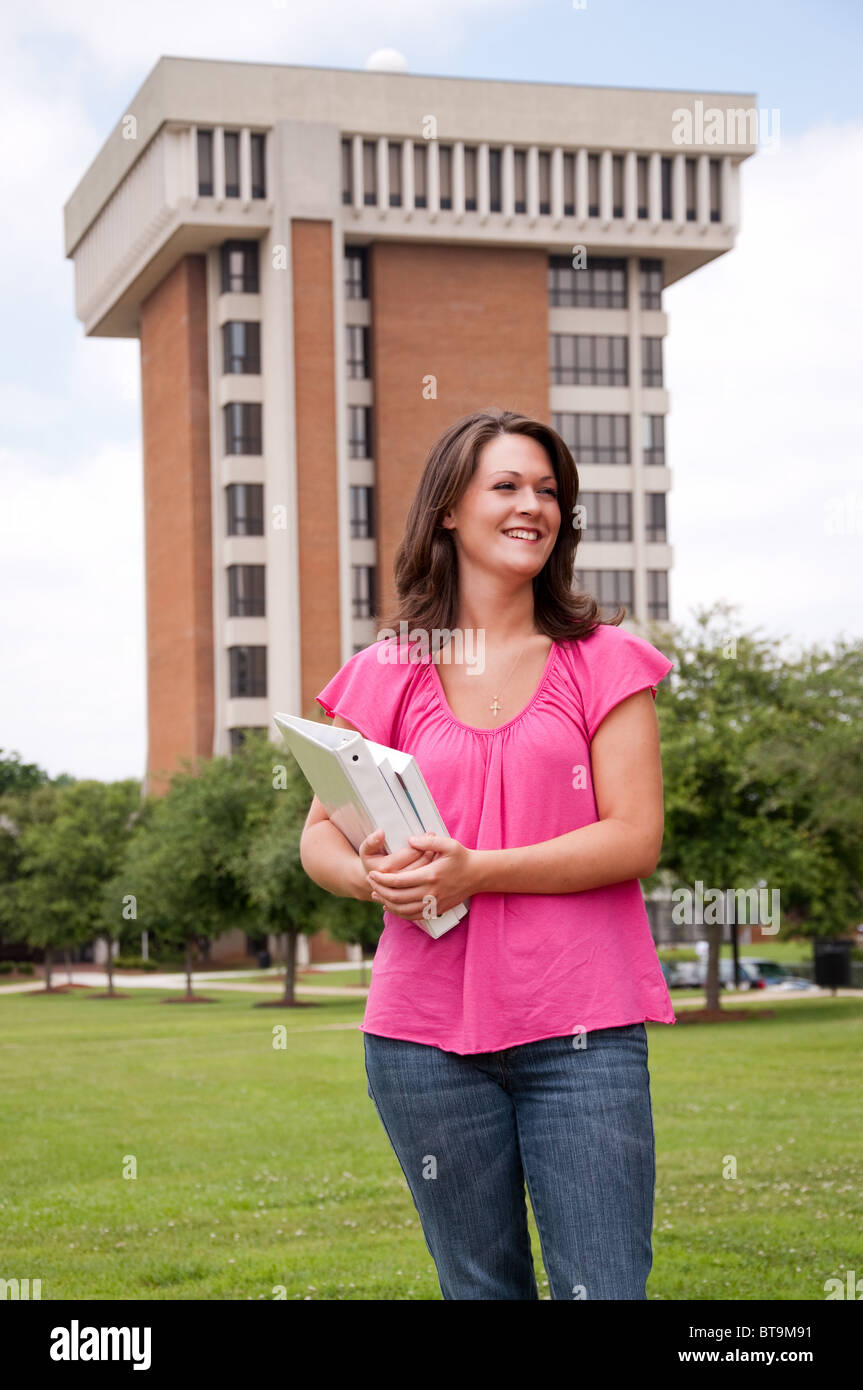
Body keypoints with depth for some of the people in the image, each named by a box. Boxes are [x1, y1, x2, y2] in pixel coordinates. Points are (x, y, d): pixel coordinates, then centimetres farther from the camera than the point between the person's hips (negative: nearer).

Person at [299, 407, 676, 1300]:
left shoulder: (604, 662, 4)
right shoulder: (390, 675, 8)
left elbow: (634, 838, -5)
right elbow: (320, 837, 11)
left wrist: (474, 872, -16)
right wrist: (373, 875, -13)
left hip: (580, 1031, -1)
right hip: (426, 1033, 2)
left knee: (604, 1287, -5)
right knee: (479, 1287, 11)